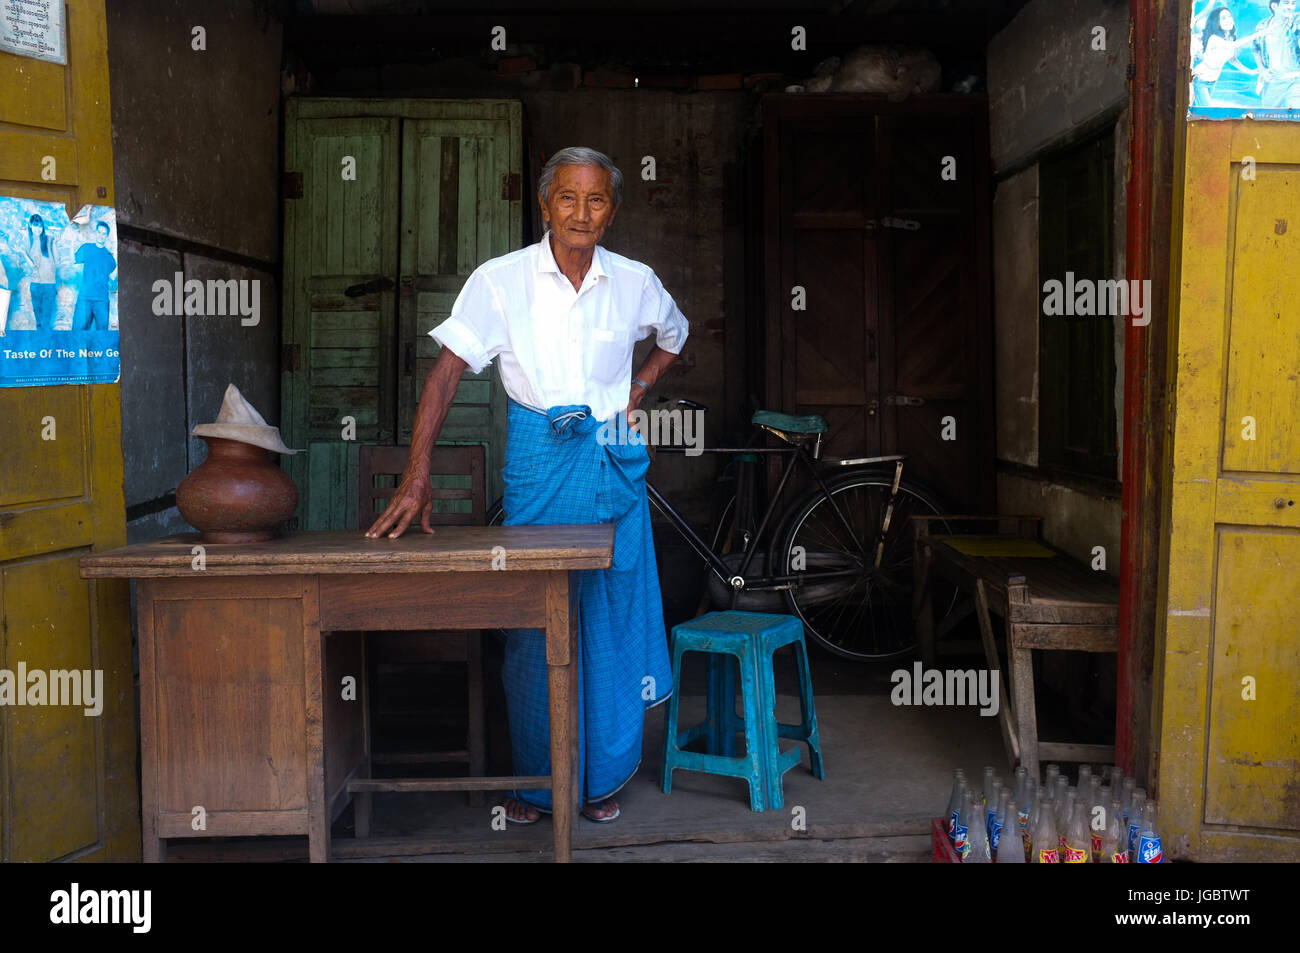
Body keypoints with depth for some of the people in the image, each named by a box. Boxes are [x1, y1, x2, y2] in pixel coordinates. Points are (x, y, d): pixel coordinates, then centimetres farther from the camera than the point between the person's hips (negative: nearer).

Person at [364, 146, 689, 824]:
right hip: (536, 460, -2)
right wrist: (416, 481, -19)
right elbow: (446, 374, -10)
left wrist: (640, 386, 5)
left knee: (613, 619, 6)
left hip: (614, 462, 2)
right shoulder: (501, 280, -6)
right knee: (532, 623, 3)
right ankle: (536, 780, 19)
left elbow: (674, 335, 24)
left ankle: (604, 776, 21)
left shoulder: (634, 282, 2)